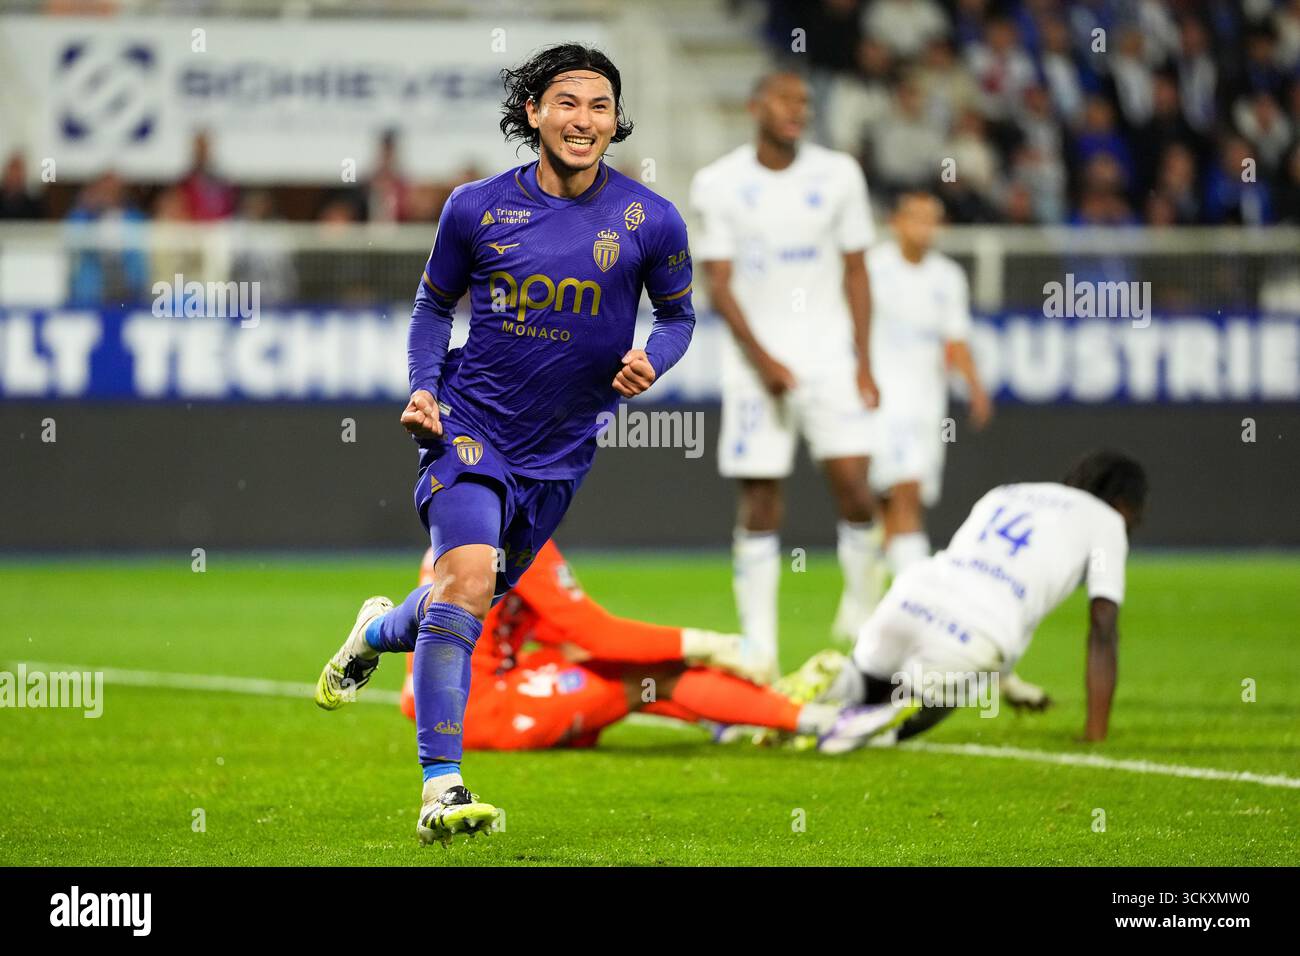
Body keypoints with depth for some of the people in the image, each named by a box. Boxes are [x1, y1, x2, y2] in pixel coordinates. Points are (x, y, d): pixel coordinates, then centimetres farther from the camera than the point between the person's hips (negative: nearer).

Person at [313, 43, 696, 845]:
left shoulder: (651, 222, -5)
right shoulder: (478, 209, -5)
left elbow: (678, 314, 9)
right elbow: (434, 305, 10)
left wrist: (650, 363, -12)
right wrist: (423, 388, -6)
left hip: (561, 449, 3)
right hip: (471, 423, -3)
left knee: (475, 597, 17)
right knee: (467, 578, -23)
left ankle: (380, 632, 53)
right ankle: (442, 788, -23)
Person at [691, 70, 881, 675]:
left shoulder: (838, 176, 4)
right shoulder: (719, 185, -1)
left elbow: (855, 274, 7)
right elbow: (719, 284, -3)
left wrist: (864, 363, -1)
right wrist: (762, 360, -14)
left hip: (829, 353, 1)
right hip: (758, 358, -1)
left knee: (852, 483, -12)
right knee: (760, 500, -3)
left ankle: (860, 603, 10)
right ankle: (758, 644, 1)